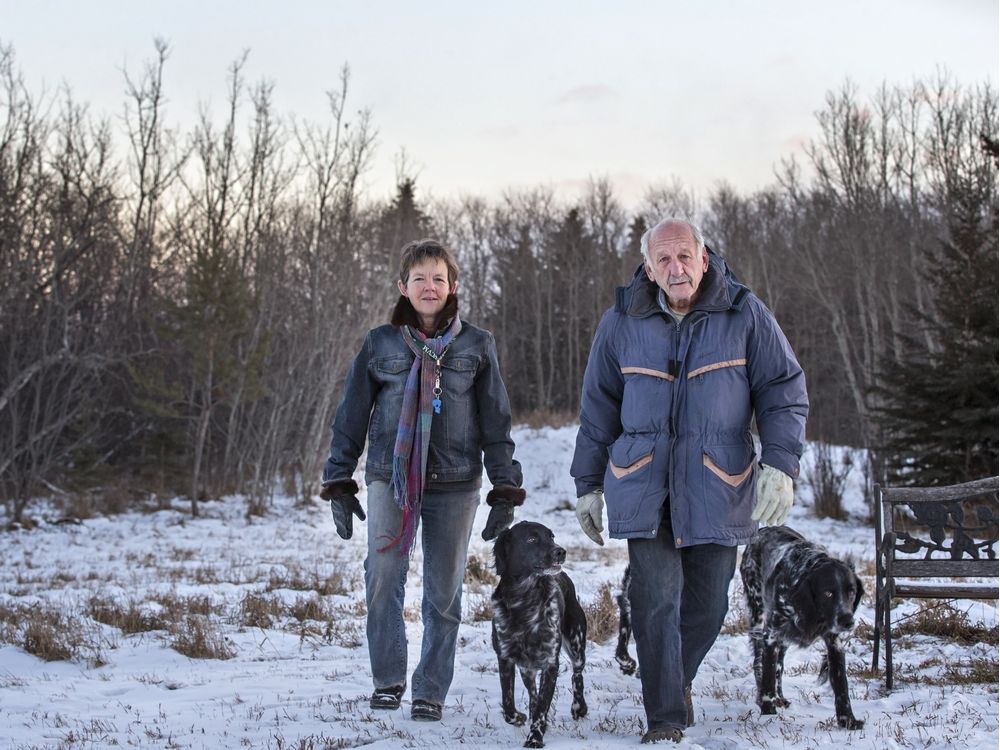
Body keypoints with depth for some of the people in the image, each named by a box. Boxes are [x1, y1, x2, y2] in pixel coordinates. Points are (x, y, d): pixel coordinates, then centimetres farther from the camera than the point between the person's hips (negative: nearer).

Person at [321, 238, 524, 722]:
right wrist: (338, 483, 6)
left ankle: (430, 691, 17)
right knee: (382, 579, -11)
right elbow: (352, 417, 9)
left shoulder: (476, 347, 4)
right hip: (389, 479, 0)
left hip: (455, 486, 0)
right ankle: (388, 679, 8)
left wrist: (505, 492, 3)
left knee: (444, 592, 4)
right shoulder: (380, 344, 4)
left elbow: (496, 424, 7)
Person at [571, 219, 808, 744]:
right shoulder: (622, 324, 3)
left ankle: (678, 682, 36)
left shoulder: (745, 316, -1)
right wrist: (588, 483, 12)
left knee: (707, 603, 7)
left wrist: (780, 464, -12)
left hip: (717, 488, 0)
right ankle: (665, 718, 3)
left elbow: (785, 391, 1)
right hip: (644, 488, 0)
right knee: (655, 601, -8)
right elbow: (598, 409, 12)